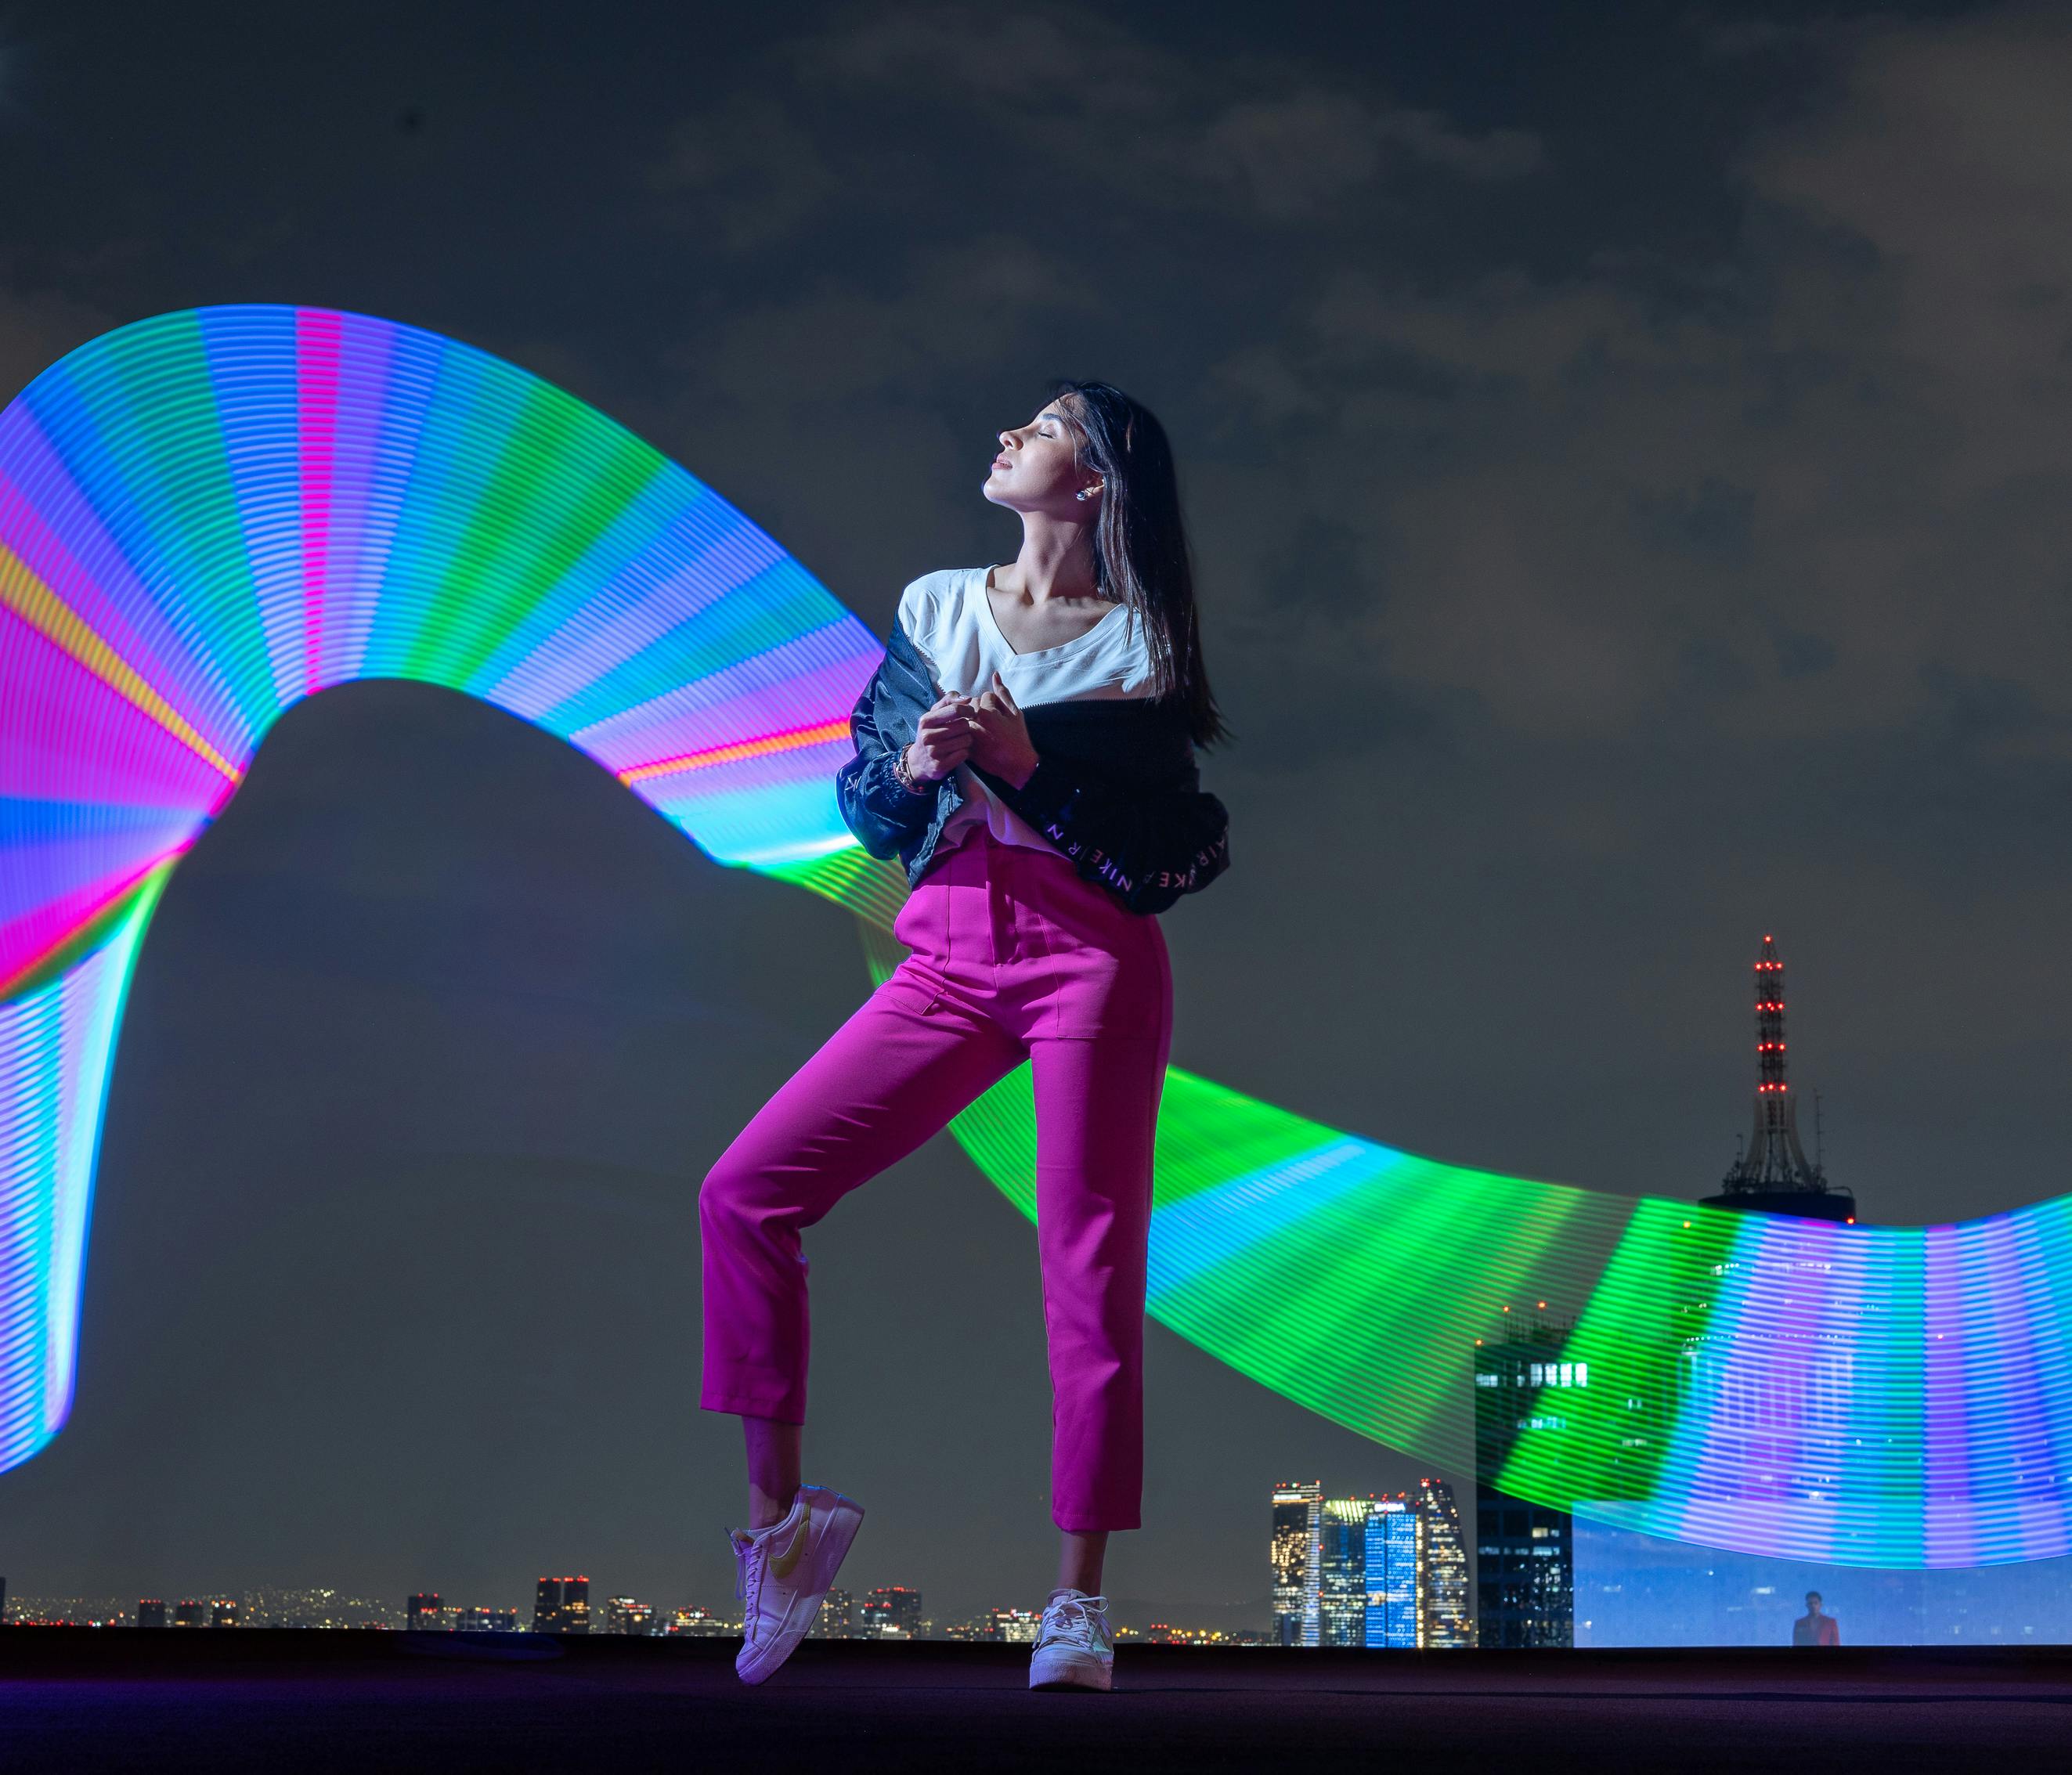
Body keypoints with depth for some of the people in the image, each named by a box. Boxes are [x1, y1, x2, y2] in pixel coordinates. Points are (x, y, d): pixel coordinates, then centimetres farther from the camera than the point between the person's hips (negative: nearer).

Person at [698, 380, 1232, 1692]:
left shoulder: (1135, 644, 3)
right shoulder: (934, 608, 16)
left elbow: (1175, 853, -4)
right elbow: (859, 803, 16)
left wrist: (1032, 762, -14)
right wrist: (918, 761, -6)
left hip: (1092, 958, -4)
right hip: (947, 964, 4)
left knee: (1091, 1268, -7)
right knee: (747, 1190, -8)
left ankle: (1080, 1602, 2)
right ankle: (780, 1509, 4)